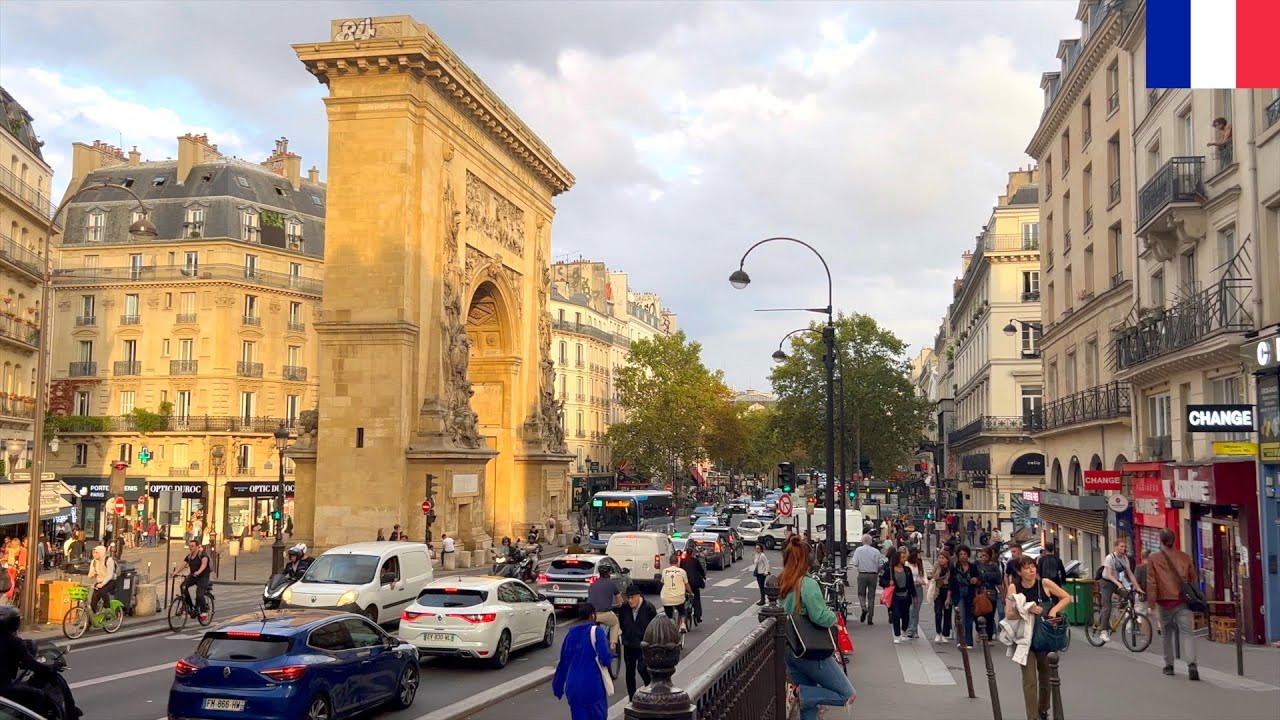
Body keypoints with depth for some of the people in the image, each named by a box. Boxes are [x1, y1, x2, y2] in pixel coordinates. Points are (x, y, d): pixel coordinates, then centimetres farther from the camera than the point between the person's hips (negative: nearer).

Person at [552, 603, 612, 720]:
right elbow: (606, 659, -17)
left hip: (573, 685, 5)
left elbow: (564, 661, 13)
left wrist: (558, 686, 21)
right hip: (592, 685, -5)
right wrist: (609, 658, 6)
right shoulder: (596, 631, -10)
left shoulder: (571, 633, 7)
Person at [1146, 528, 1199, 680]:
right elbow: (1194, 579, 13)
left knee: (1166, 634, 15)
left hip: (1164, 601, -1)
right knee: (1187, 633, -5)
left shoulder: (1153, 559, -1)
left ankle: (1169, 666, 22)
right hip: (1183, 601, 1)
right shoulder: (1185, 557, 7)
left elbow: (1151, 582, -4)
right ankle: (1191, 665, -23)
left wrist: (1151, 602, 0)